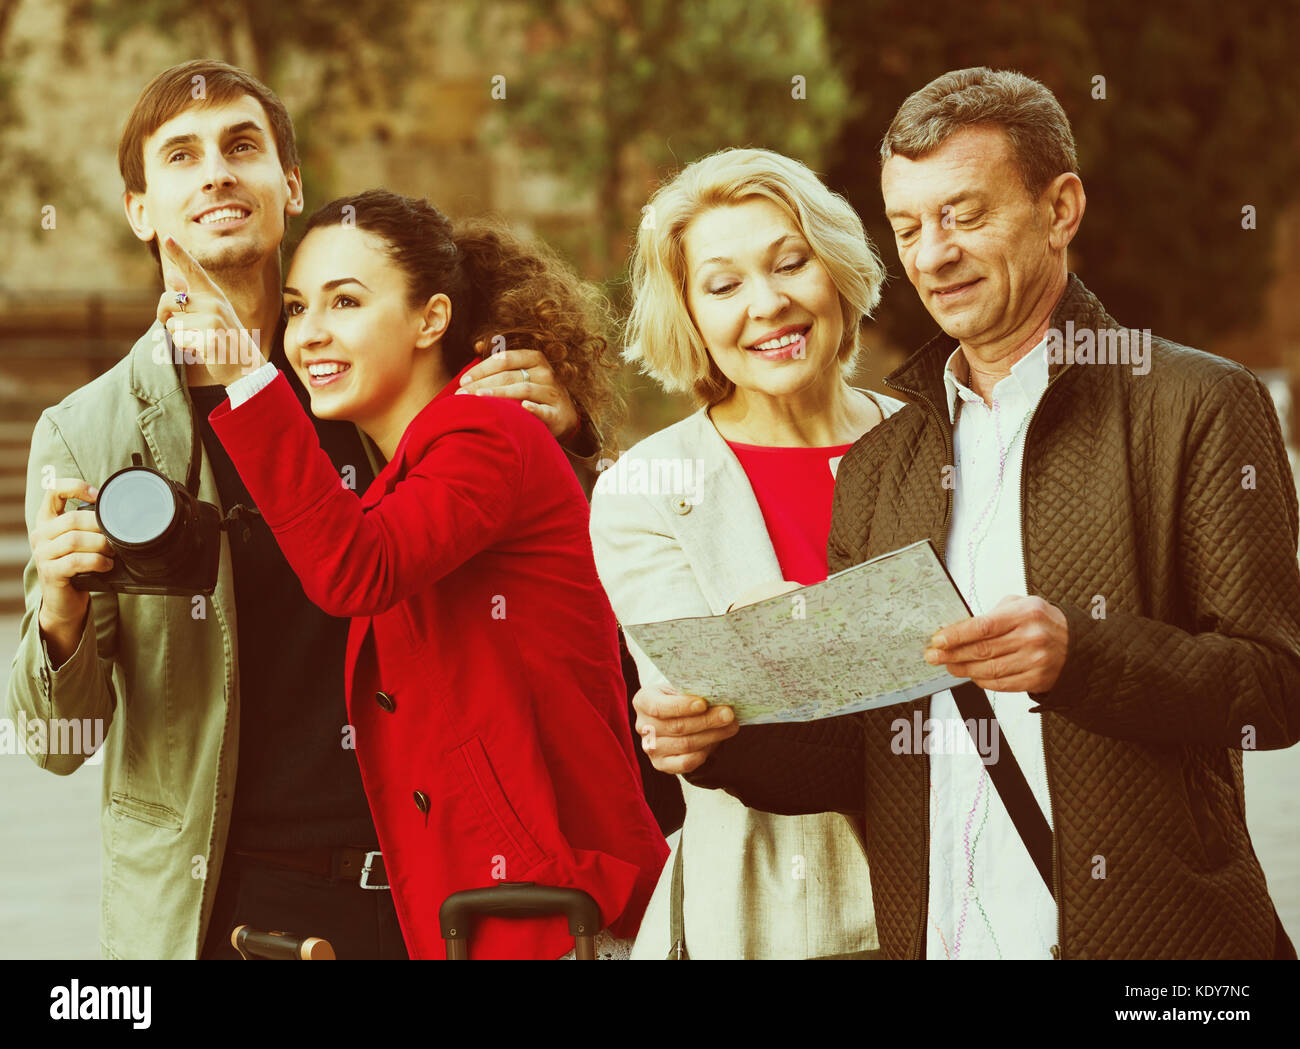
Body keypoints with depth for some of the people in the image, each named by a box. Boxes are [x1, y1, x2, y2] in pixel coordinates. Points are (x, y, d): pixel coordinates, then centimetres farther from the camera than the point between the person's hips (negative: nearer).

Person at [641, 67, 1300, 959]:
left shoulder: (1199, 406, -3)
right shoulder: (876, 462, 11)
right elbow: (863, 756, 11)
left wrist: (1076, 655, -22)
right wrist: (723, 744, -6)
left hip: (1144, 933, -4)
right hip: (925, 934, 4)